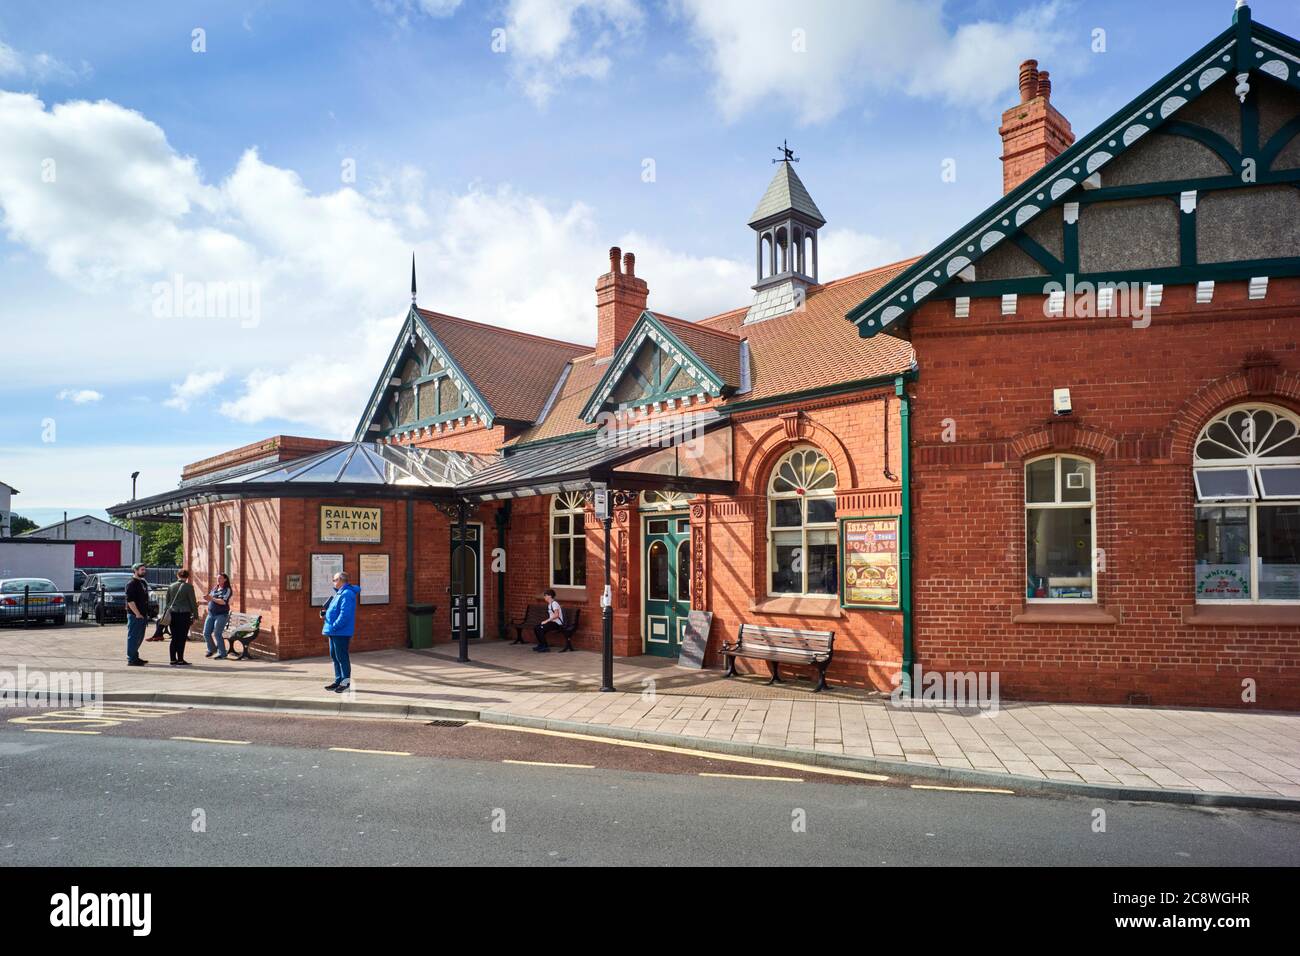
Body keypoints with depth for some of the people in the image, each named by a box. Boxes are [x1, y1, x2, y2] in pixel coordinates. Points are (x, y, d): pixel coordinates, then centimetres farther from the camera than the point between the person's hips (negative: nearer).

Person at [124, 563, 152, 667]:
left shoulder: (143, 582, 15)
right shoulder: (132, 584, -12)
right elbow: (130, 601, -19)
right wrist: (137, 614, -19)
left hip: (142, 615, 9)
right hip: (135, 615, -9)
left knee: (140, 637, 15)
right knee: (133, 637, -3)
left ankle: (135, 656, 26)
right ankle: (131, 659, 2)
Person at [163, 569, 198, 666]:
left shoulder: (171, 586, 9)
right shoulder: (188, 587, -6)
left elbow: (167, 601, 15)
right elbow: (193, 602, -5)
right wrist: (195, 615, 2)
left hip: (172, 614, 5)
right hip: (184, 614, -5)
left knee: (174, 638, 10)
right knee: (182, 638, -1)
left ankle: (173, 660, 12)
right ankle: (180, 660, 0)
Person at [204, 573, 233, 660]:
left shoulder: (227, 590, -6)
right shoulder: (214, 588, 12)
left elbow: (223, 602, -18)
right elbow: (210, 600, 19)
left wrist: (212, 598, -24)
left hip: (221, 615, -7)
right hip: (211, 614, 7)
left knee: (217, 634, -10)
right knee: (206, 633, 6)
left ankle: (222, 654, -1)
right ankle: (212, 649, 27)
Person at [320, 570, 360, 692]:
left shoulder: (346, 594, -18)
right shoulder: (339, 593, 16)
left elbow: (344, 614, -25)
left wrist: (334, 627, -22)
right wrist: (325, 614, 7)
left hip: (341, 633, -10)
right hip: (334, 632, 10)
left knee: (341, 657, -3)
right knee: (334, 656, 16)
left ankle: (346, 681, 6)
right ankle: (338, 680, 24)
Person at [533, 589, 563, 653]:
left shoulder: (554, 603, -14)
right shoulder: (549, 604, 17)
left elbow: (556, 615, -23)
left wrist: (546, 621, -20)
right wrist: (546, 621, 2)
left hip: (557, 623, -10)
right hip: (552, 622, 10)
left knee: (540, 628, -24)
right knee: (536, 628, 1)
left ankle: (545, 647, -16)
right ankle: (541, 645, 10)